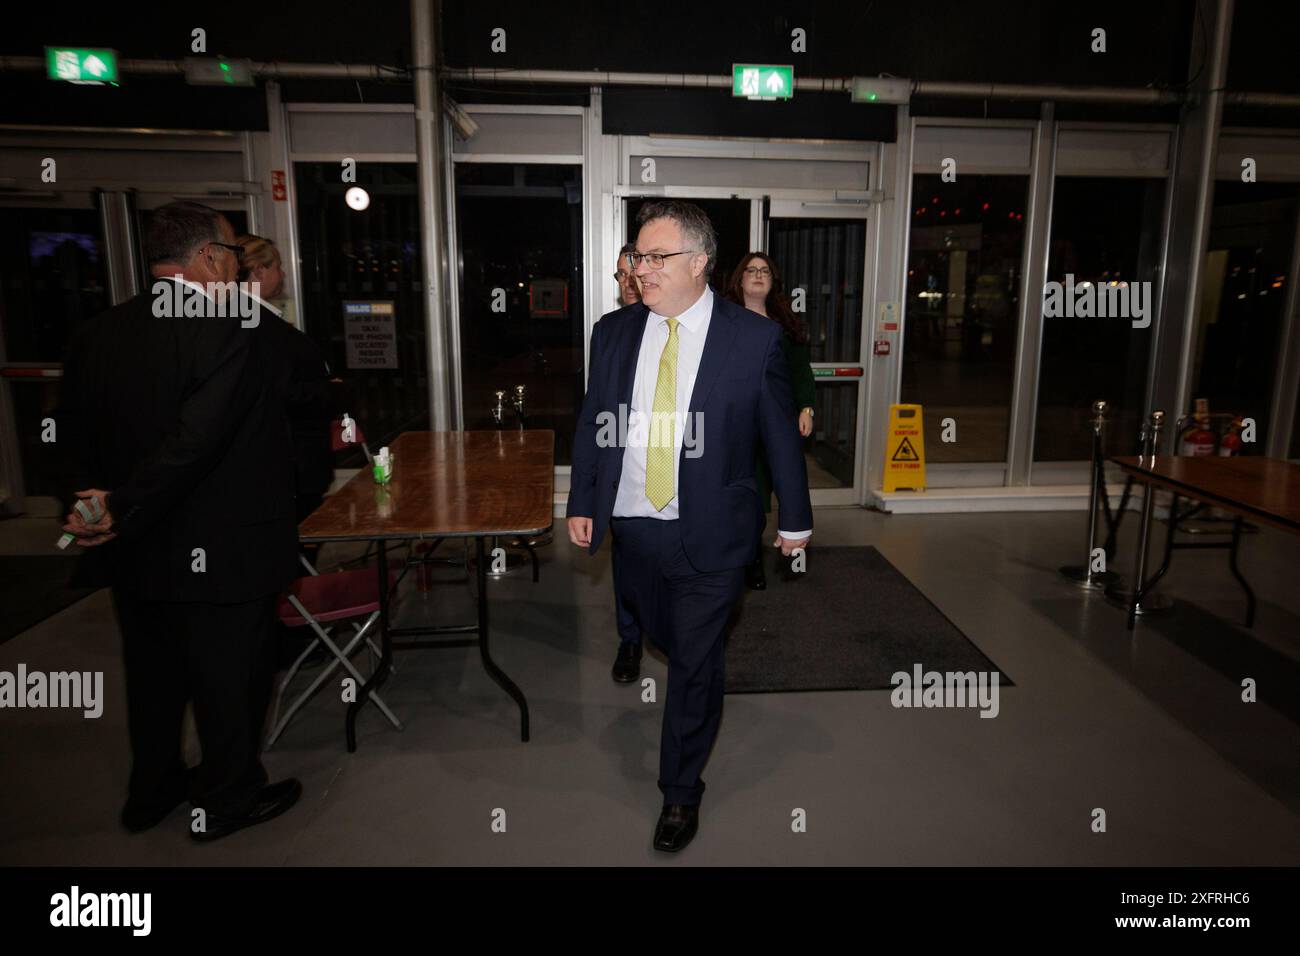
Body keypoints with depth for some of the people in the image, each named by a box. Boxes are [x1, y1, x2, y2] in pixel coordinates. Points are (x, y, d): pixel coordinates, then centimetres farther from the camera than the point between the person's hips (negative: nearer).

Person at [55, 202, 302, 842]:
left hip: (134, 555, 7)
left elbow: (73, 435, 5)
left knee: (153, 675, 23)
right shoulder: (231, 332, -21)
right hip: (221, 554, -7)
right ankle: (228, 800, 29)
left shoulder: (96, 335, 1)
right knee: (230, 679, 12)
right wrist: (124, 514, -19)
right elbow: (195, 440, -27)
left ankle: (151, 791, 41)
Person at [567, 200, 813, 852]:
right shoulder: (613, 333, 1)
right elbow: (591, 425, 8)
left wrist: (795, 518, 5)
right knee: (666, 640, 21)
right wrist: (582, 504, 7)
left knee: (695, 663, 6)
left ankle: (681, 791, 26)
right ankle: (702, 691, 54)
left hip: (711, 535, -3)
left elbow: (781, 434, -1)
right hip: (632, 528, 4)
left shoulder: (755, 338, -9)